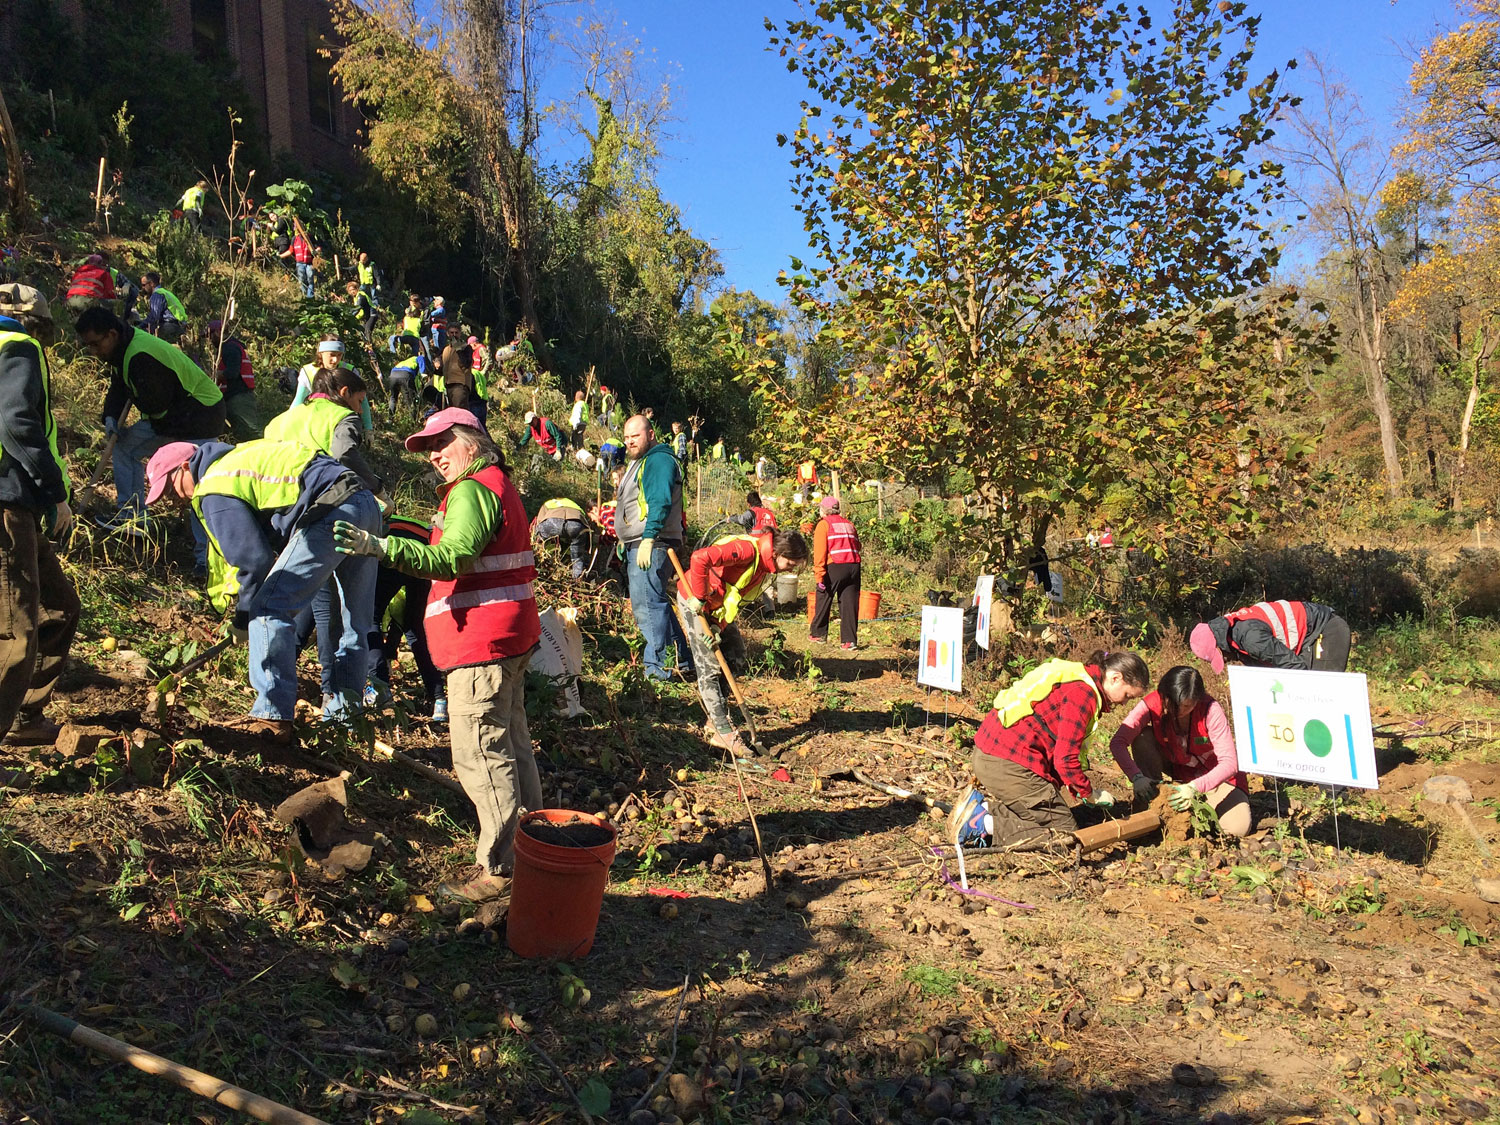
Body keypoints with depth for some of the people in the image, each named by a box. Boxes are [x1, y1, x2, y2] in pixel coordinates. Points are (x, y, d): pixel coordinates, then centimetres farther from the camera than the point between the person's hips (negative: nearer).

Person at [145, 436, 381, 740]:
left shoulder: (215, 492, -2)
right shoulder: (236, 460, 28)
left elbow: (254, 560, -8)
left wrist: (243, 619, 7)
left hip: (331, 516, -10)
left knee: (269, 611, -6)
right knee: (357, 623, 16)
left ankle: (273, 718, -9)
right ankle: (345, 711, 27)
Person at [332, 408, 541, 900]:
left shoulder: (471, 490, -14)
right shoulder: (499, 484, 19)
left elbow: (451, 559, -28)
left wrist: (382, 546, -36)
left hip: (483, 641, -11)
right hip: (511, 637, 11)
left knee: (480, 754, -7)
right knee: (512, 745, 16)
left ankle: (500, 868, -3)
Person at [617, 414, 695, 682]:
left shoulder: (659, 460, -10)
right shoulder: (637, 462, 23)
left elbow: (660, 503, -22)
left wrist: (649, 538, -28)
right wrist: (625, 543, 26)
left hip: (652, 546, -11)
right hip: (637, 546, 11)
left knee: (647, 606, -12)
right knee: (657, 604, 14)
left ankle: (659, 668, -8)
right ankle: (681, 661, 21)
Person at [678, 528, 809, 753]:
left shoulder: (765, 565, -1)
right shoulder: (748, 549, -29)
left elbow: (738, 599, -3)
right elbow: (700, 559, -39)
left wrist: (720, 626, -17)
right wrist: (699, 598, -29)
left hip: (719, 606, 9)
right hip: (695, 601, -9)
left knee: (735, 654, 7)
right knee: (709, 666, -9)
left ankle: (715, 720, 13)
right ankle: (723, 732, -6)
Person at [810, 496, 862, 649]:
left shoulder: (823, 524, 2)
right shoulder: (848, 524, 21)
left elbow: (820, 551, -7)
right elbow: (857, 545, 16)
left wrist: (819, 575, -10)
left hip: (834, 567, -4)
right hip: (854, 566, 4)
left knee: (823, 601, 13)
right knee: (849, 604, 5)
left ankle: (818, 633, 24)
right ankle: (850, 640, 2)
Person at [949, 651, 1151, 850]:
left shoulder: (1078, 679, 18)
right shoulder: (1083, 693, -14)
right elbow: (1065, 759, -16)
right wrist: (1089, 793, 0)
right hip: (1009, 765, -10)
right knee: (1064, 828, -3)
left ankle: (981, 804, 7)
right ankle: (984, 822, -13)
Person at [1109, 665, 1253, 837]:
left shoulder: (1211, 710, -29)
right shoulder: (1153, 704, -24)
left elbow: (1229, 763, -32)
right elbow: (1118, 742, -31)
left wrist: (1194, 788, -45)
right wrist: (1136, 777, -47)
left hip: (1211, 775, -2)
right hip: (1174, 768, 2)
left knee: (1238, 827, -24)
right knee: (1142, 738, -25)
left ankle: (1203, 803, 8)